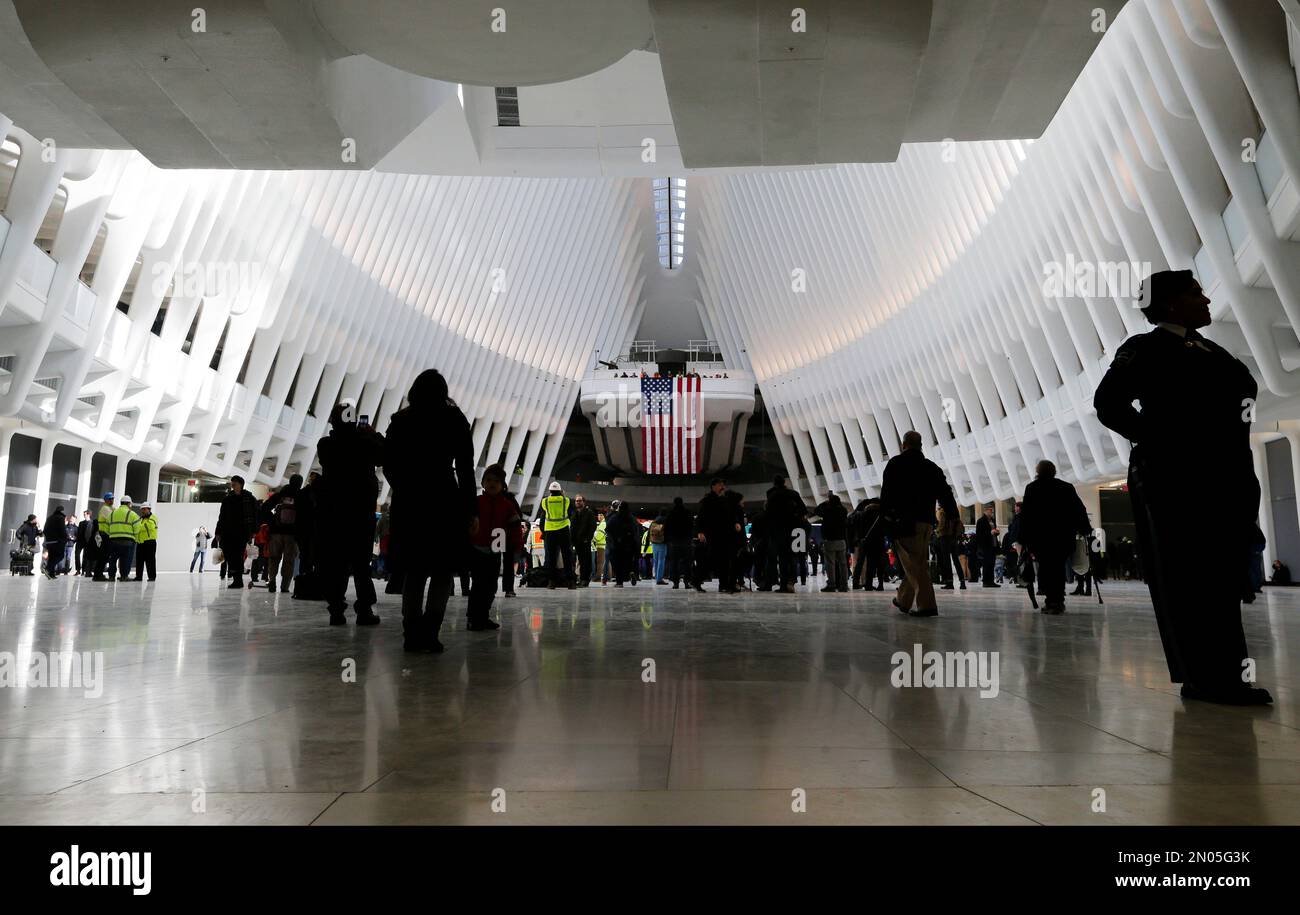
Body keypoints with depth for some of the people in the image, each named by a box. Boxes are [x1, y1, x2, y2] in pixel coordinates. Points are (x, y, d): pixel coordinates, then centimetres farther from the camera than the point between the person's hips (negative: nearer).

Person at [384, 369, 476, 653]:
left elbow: (388, 465, 8)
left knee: (413, 570, 11)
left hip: (408, 502, 2)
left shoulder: (400, 421, 7)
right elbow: (465, 469, -3)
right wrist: (471, 510, 0)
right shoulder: (454, 419, 1)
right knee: (443, 570, 5)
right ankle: (429, 631, -9)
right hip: (445, 501, -2)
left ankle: (412, 634, 7)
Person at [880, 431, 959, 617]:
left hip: (905, 520, -6)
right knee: (919, 562, 16)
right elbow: (945, 494, 11)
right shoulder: (932, 467, 15)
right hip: (927, 520, 6)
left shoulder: (896, 463, 1)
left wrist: (885, 513, -3)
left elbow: (887, 492, -7)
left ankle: (927, 604, -16)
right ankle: (903, 600, 28)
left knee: (914, 563, -7)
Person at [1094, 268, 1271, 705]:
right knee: (1185, 581, -5)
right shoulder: (1145, 349, -4)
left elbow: (1236, 403, 23)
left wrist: (1240, 469, 9)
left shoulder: (1211, 350, 19)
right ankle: (1202, 678, -1)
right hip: (1175, 480, -8)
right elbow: (1109, 405, -13)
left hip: (1227, 480, 8)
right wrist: (1160, 441, -11)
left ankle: (1227, 676, 15)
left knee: (1224, 579, 9)